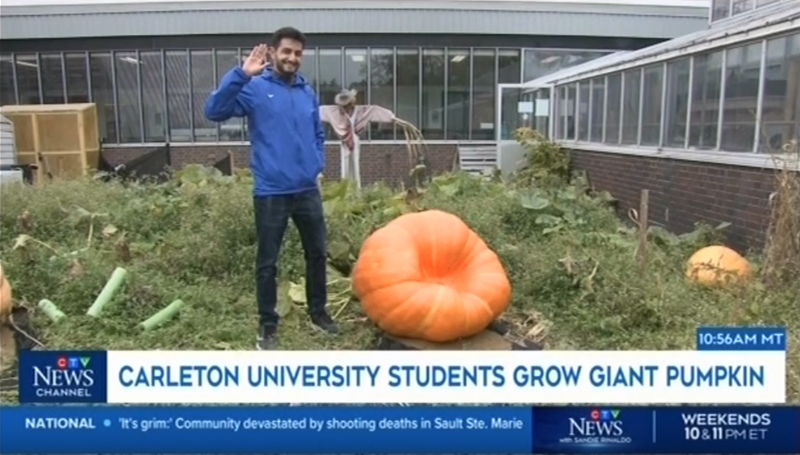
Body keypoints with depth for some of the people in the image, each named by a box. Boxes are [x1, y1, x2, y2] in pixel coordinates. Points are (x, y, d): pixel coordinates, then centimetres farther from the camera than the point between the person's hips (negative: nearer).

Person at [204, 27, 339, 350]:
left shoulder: (308, 92, 9)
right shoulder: (254, 88, -7)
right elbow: (214, 111, -21)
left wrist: (317, 164, 6)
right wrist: (241, 74, -27)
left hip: (307, 190, 5)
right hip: (271, 192, -5)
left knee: (317, 253, 14)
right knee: (267, 261, 6)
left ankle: (318, 312, 32)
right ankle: (268, 324, 22)